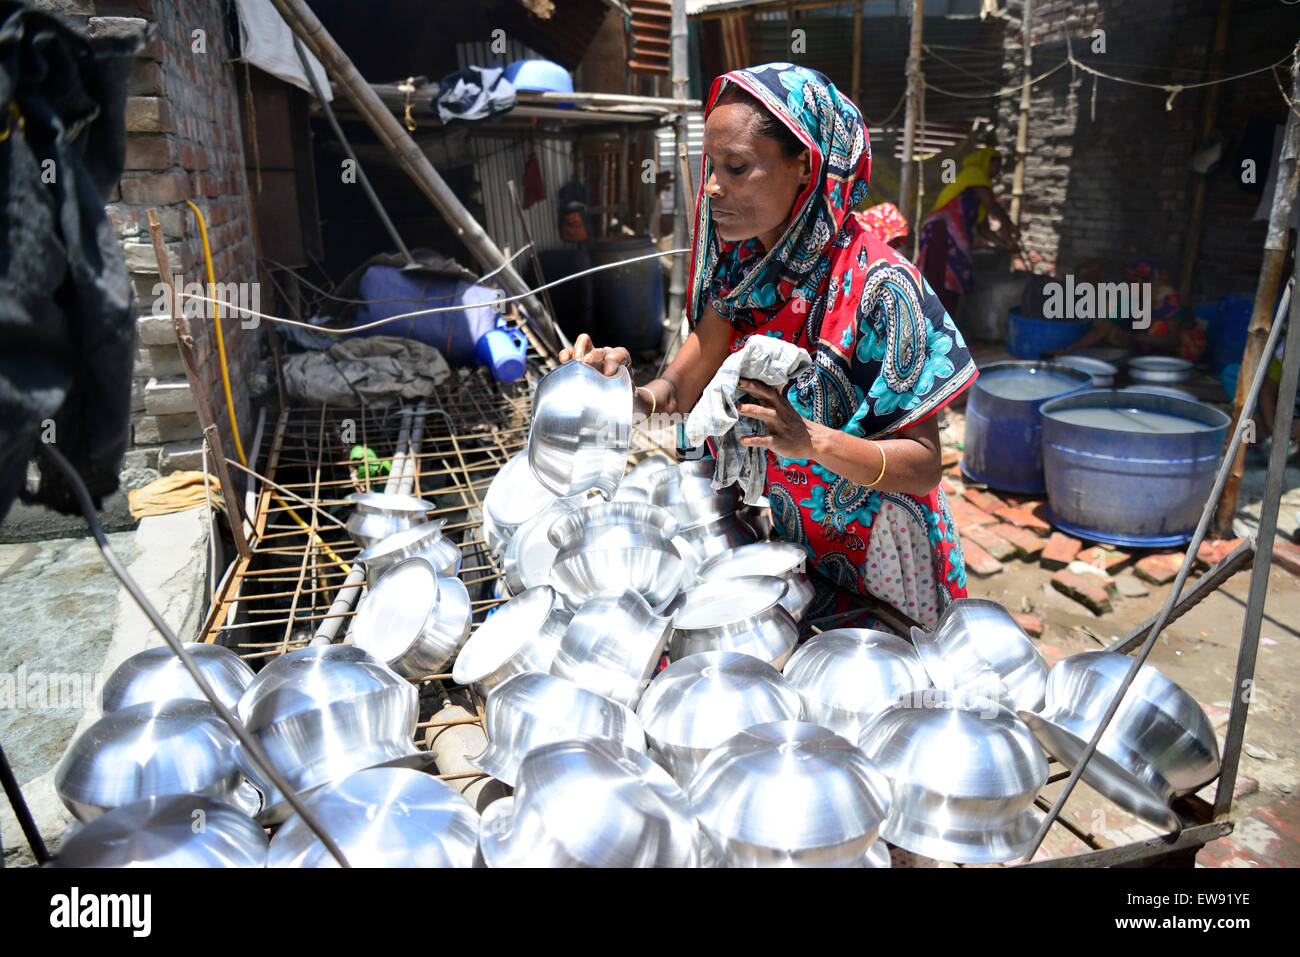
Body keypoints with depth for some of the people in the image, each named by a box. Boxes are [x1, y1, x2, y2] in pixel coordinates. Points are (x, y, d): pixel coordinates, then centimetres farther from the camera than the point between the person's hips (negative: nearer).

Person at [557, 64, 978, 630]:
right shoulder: (743, 266, -5)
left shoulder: (877, 286, -24)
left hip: (872, 572, -5)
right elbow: (680, 389, -7)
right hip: (787, 543, 6)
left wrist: (812, 440, -37)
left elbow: (924, 465, -21)